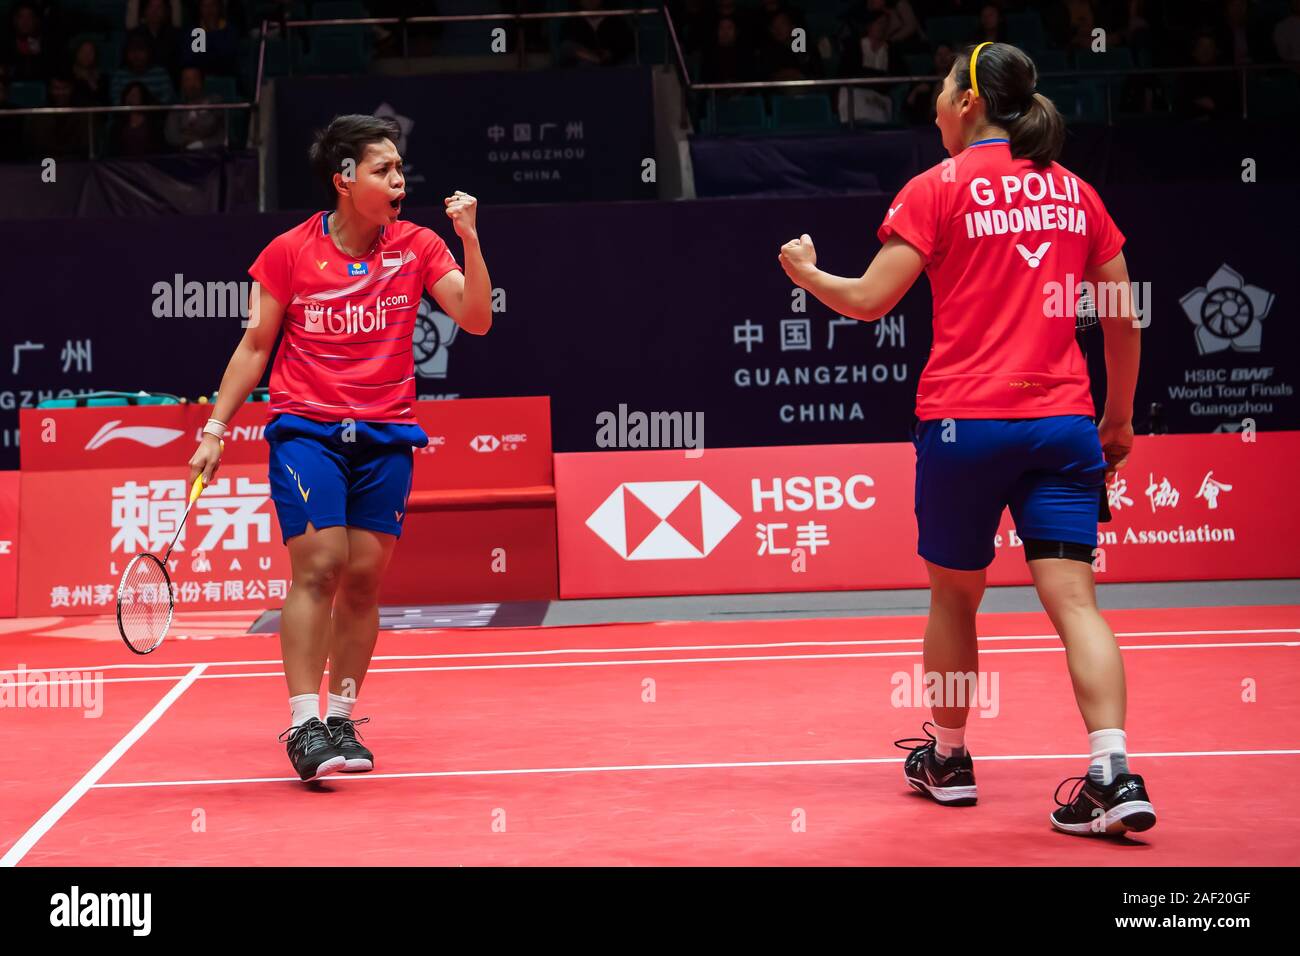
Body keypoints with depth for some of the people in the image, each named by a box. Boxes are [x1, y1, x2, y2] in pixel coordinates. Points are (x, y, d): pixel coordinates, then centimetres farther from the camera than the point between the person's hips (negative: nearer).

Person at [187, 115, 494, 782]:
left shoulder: (417, 247, 4)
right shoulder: (289, 252, -1)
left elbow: (476, 320, -4)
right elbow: (254, 346, 7)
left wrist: (470, 240, -15)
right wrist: (216, 428, 3)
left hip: (386, 437, 2)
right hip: (305, 429, -2)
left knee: (363, 580, 1)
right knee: (317, 567, -14)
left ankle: (341, 721, 11)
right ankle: (304, 726, -11)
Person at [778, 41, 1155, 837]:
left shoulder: (940, 188, -1)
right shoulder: (1076, 191, 11)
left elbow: (869, 301, -4)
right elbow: (1124, 316, 12)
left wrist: (806, 271, 15)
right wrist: (1120, 416, 21)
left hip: (964, 420, -3)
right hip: (1063, 422, 3)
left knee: (955, 597, 14)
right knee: (1073, 597, -3)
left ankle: (948, 760, 28)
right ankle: (1114, 773, -17)